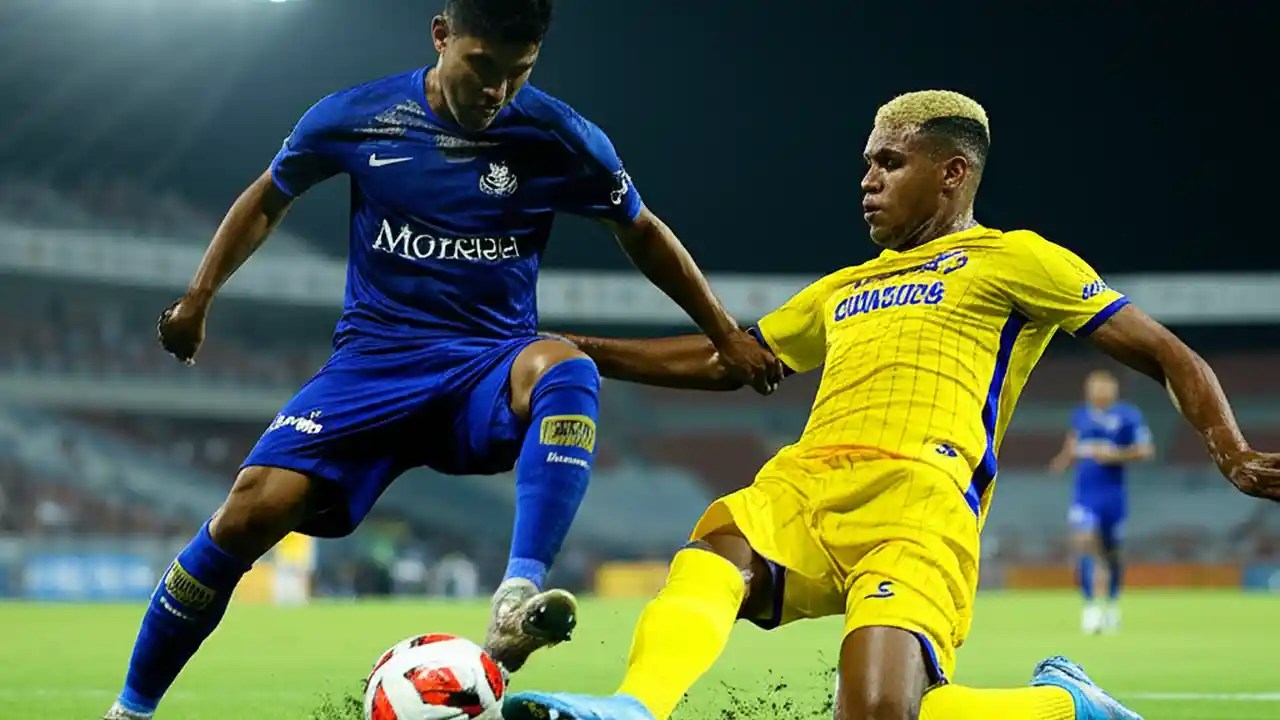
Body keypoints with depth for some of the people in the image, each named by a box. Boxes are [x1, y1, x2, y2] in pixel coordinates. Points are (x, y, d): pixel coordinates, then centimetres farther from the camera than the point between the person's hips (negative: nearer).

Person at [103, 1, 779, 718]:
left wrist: (729, 335, 12)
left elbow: (642, 233, 12)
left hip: (490, 369, 0)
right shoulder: (356, 117, -1)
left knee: (565, 368, -38)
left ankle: (518, 599, -50)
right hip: (374, 360, 1)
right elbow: (268, 200, 17)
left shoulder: (559, 137, -3)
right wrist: (200, 297, 10)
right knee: (254, 509, -21)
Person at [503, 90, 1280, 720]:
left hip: (916, 501, -5)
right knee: (717, 552, -32)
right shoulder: (844, 290, 34)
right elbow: (719, 361, 42)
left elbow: (1168, 356, 10)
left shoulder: (1011, 259, 15)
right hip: (801, 487, 5)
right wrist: (573, 348, 35)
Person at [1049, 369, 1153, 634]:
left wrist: (1115, 455, -19)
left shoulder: (1128, 416, -6)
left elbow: (1146, 451, -7)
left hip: (1113, 493, -2)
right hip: (1085, 493, 2)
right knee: (1083, 543, -16)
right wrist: (1064, 460, 0)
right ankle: (1089, 605, -13)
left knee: (1111, 552, 8)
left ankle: (1113, 604, 30)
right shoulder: (1080, 416, 7)